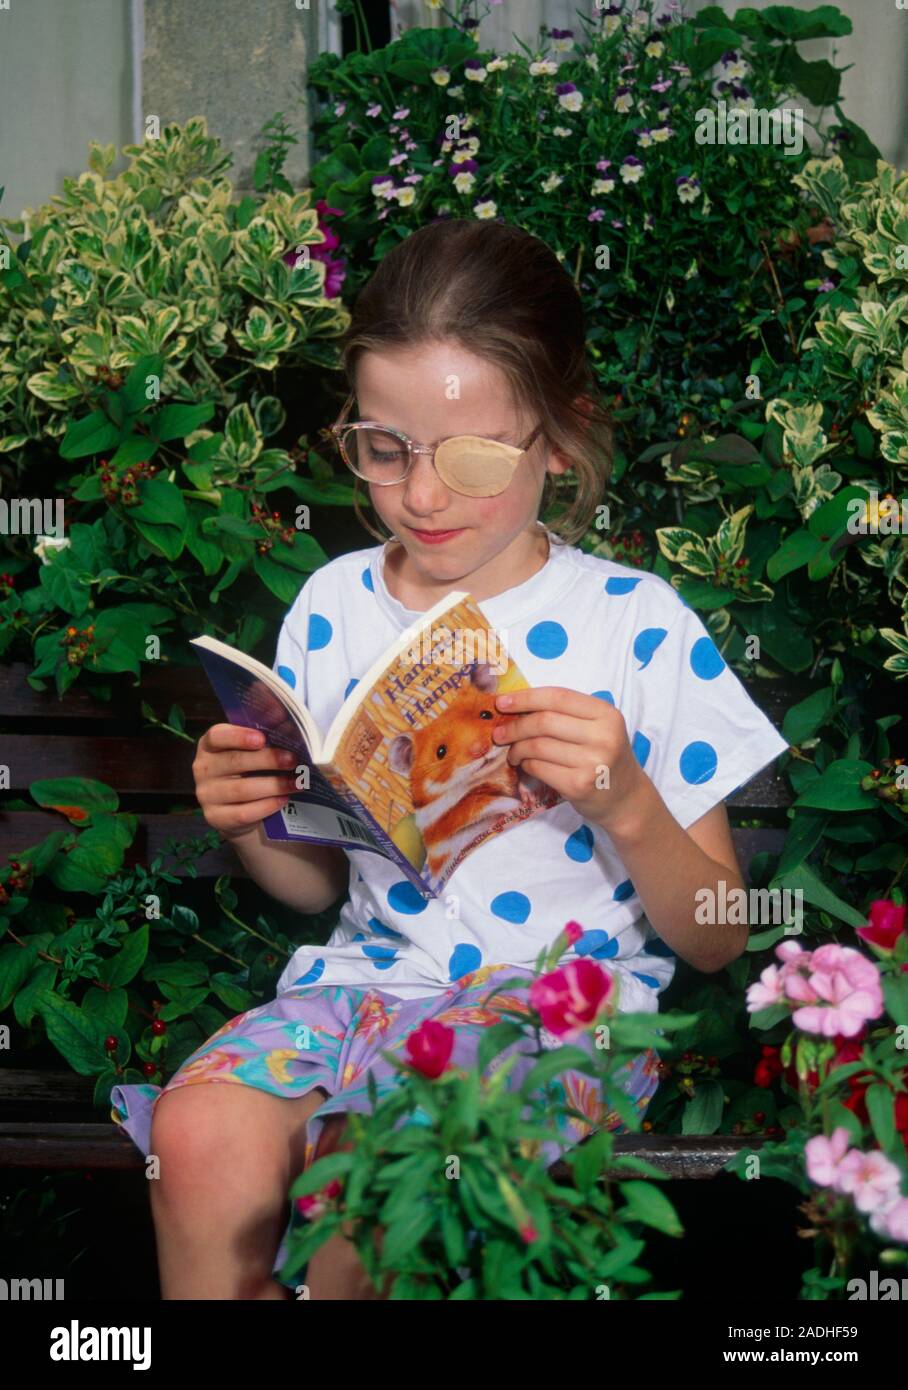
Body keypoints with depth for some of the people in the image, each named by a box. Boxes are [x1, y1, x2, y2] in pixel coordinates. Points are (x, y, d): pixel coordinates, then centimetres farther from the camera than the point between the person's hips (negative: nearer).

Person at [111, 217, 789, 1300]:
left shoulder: (638, 625, -6)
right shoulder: (332, 606, 6)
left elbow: (717, 941, -2)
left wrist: (625, 804, -20)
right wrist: (249, 825, -6)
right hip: (367, 969, 4)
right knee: (199, 1133, -27)